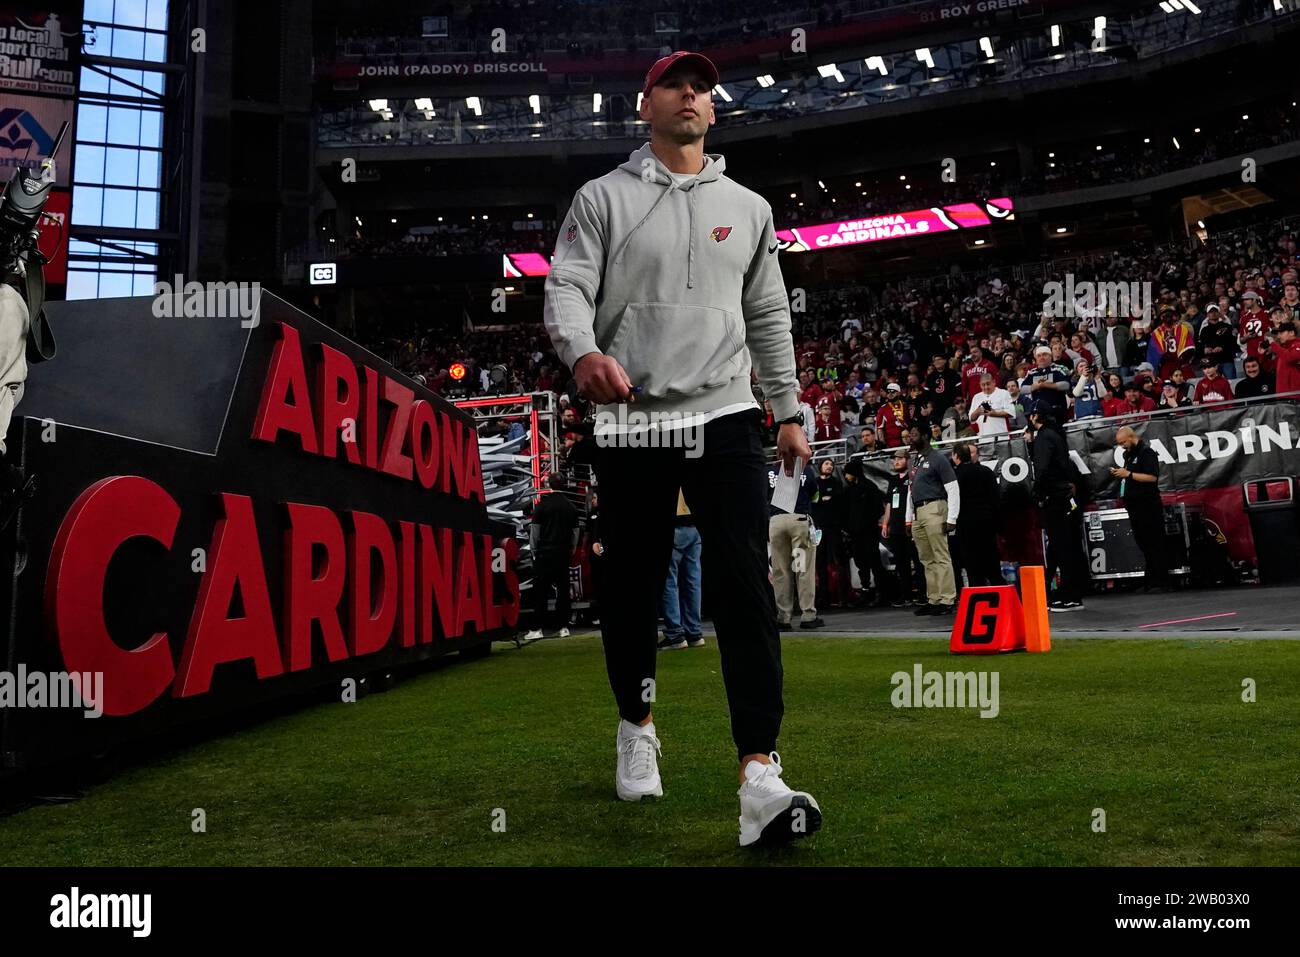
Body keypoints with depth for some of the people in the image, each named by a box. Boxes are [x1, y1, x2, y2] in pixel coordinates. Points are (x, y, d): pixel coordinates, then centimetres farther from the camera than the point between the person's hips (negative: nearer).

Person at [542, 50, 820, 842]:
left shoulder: (749, 208, 15)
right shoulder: (604, 197, 6)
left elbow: (769, 317, 18)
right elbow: (566, 289, -6)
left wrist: (791, 411, 15)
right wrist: (584, 352, -27)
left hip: (725, 418, 1)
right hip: (632, 422, -1)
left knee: (746, 584, -12)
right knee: (633, 585, 8)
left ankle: (760, 777, -13)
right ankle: (637, 726, 32)